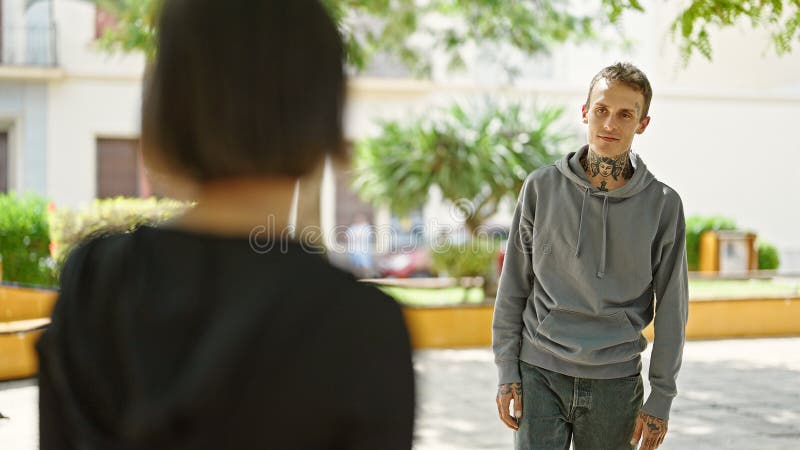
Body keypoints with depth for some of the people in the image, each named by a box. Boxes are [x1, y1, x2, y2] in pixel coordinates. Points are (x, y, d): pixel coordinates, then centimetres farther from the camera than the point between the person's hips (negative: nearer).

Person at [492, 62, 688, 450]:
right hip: (539, 374, 0)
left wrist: (661, 397, -1)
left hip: (615, 382, 0)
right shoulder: (542, 187, 0)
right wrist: (507, 370, 0)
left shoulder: (663, 204, -1)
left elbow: (671, 308, 2)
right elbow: (513, 287, 4)